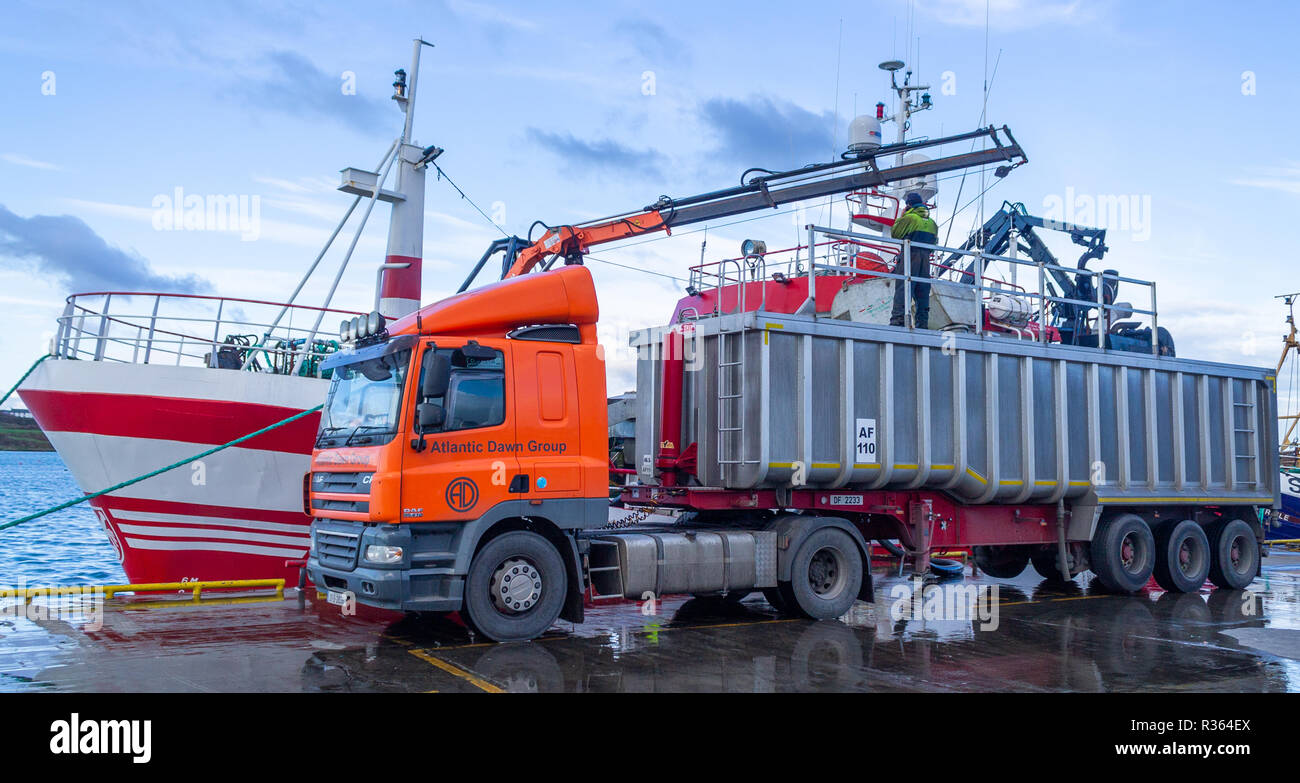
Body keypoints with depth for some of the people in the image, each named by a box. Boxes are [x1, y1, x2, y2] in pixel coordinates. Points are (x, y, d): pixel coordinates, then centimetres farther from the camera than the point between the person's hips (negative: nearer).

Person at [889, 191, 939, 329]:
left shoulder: (909, 217, -6)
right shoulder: (932, 222, 17)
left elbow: (894, 233, 0)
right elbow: (934, 241, 20)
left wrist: (900, 217, 11)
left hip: (909, 257, -6)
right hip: (925, 259, 6)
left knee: (902, 289, -9)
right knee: (922, 293, 8)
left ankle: (897, 321, -19)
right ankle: (922, 324, 6)